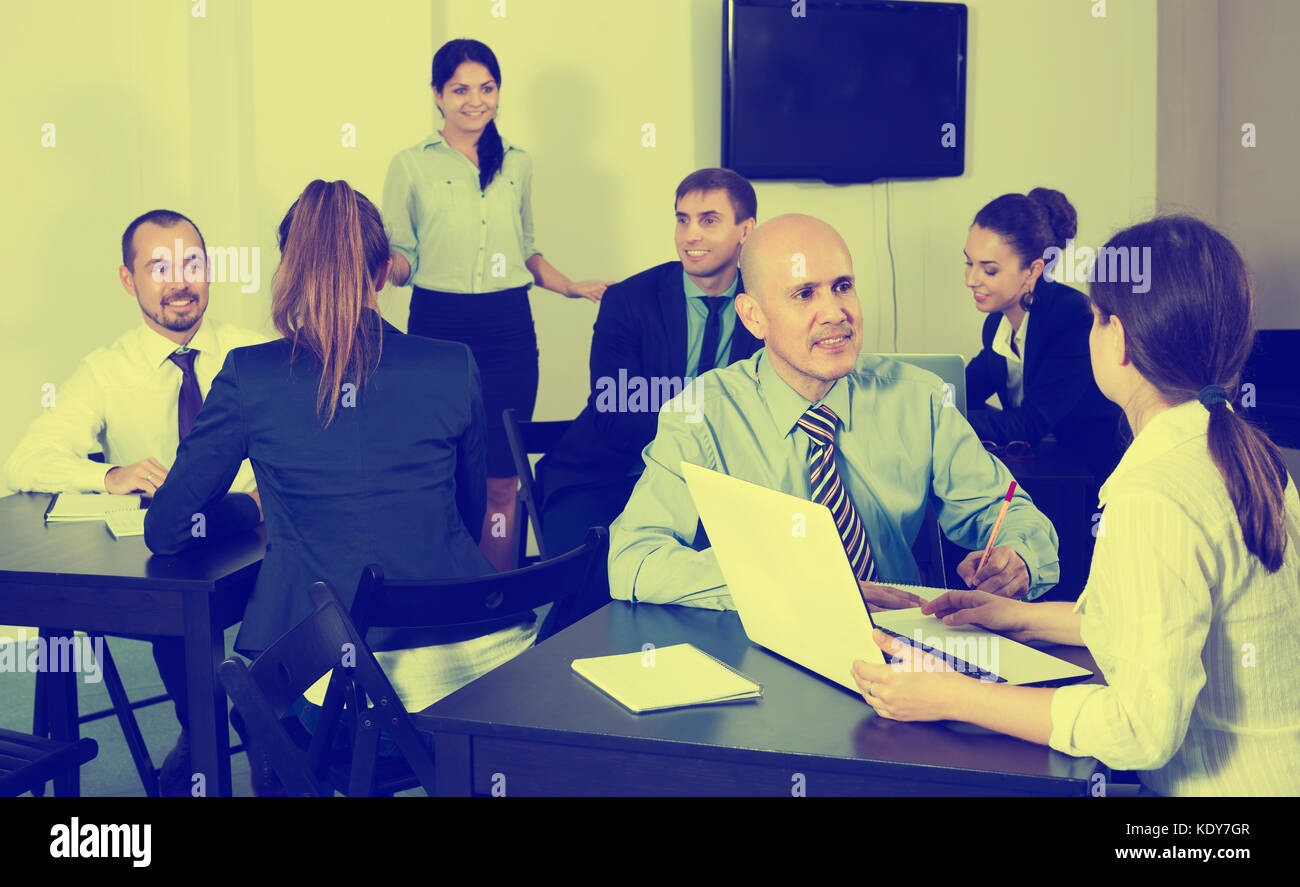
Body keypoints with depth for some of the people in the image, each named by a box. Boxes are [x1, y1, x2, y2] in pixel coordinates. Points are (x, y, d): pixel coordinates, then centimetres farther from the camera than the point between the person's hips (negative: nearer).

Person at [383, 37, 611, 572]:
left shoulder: (518, 165, 12)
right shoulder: (411, 166, 3)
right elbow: (401, 258, 4)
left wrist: (574, 288, 8)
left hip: (509, 328, 3)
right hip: (438, 326, -2)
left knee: (501, 481, 2)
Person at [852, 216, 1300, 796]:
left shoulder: (1152, 499, -25)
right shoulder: (1248, 454, 4)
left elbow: (1144, 728, -28)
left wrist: (951, 697, -23)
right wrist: (1029, 619, 17)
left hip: (1221, 787, -8)